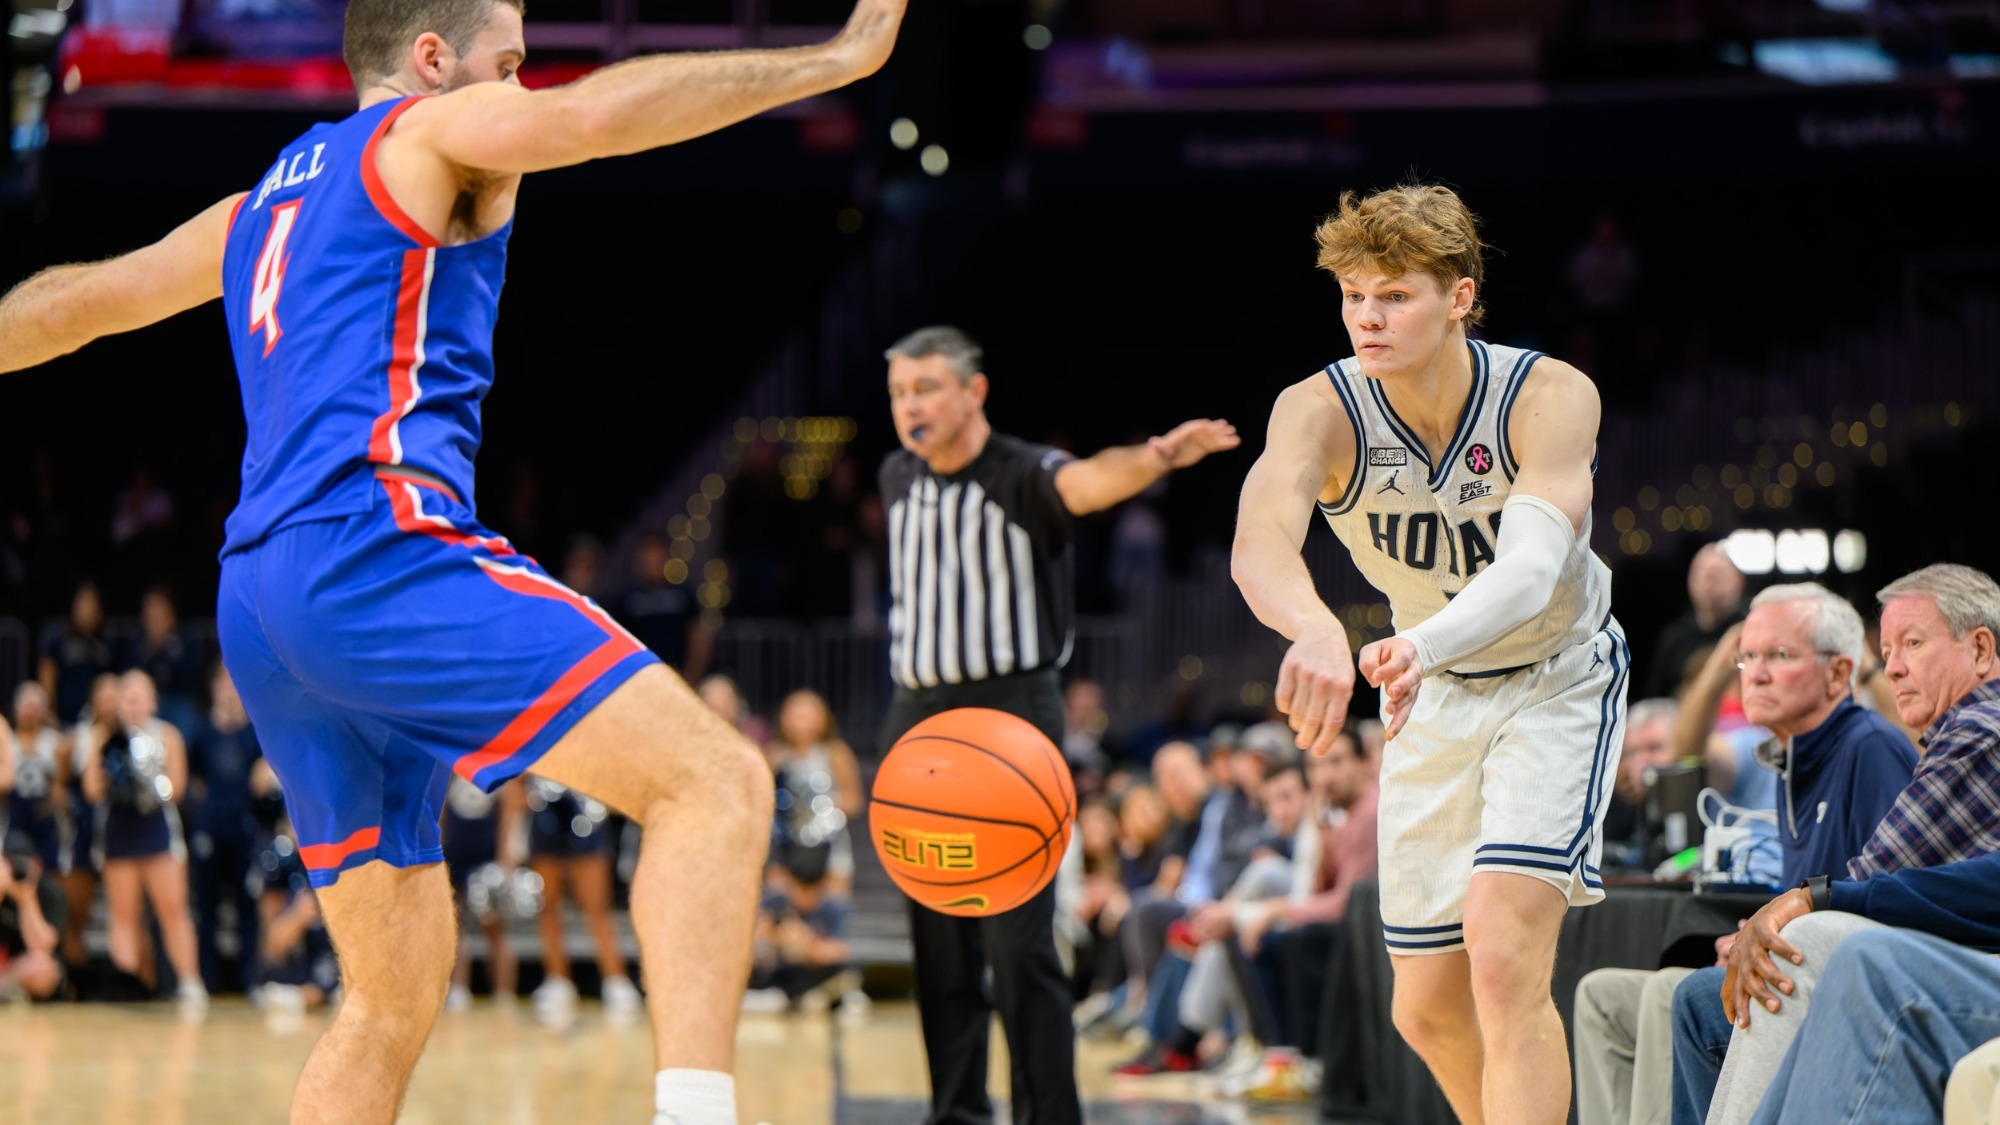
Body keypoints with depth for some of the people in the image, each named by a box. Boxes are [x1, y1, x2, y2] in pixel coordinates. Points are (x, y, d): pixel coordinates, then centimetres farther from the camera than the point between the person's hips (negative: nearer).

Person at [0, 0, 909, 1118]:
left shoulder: (257, 211, 30)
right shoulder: (431, 131, 7)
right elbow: (593, 112, -12)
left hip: (261, 606, 9)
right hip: (376, 546, -9)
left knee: (401, 986, 15)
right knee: (718, 781, -17)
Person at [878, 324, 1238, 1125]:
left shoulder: (1023, 476, -11)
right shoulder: (897, 480, 8)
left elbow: (1085, 482, -34)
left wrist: (1156, 457, -55)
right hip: (918, 716, 6)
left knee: (1018, 943, -12)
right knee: (939, 944, 9)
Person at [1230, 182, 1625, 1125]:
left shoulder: (1551, 398, -28)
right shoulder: (1320, 409, -23)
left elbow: (1531, 570, -44)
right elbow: (1258, 540, -44)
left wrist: (1423, 644, -65)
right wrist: (1317, 631, -68)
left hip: (1558, 682, -4)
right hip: (1431, 695, 4)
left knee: (1504, 960, -24)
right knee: (1429, 1010, 9)